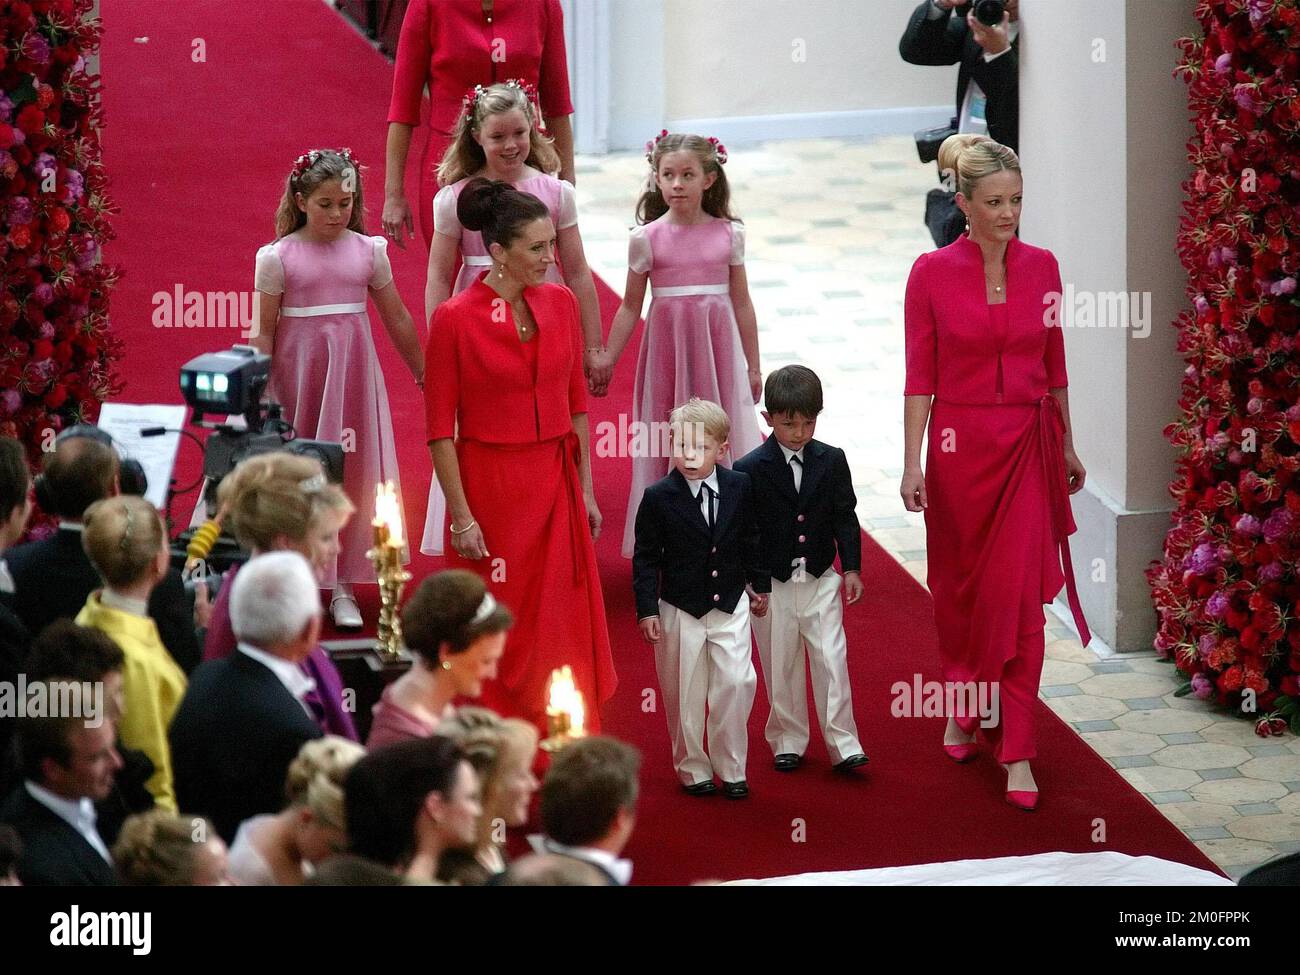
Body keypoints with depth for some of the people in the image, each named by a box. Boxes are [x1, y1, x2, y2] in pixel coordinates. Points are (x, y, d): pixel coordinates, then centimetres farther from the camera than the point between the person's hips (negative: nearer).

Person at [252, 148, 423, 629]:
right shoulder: (278, 256, -5)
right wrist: (261, 393, -5)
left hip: (354, 372, 2)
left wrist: (423, 373, 18)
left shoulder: (368, 250, 2)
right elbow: (264, 329, -2)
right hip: (298, 373, -2)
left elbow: (396, 317, 11)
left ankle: (343, 586, 11)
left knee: (353, 474, 3)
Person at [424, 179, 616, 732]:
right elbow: (440, 428, -9)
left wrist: (585, 489, 10)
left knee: (562, 629, 7)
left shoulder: (560, 304, 3)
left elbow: (576, 403, 11)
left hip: (554, 482, 5)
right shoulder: (456, 319, -12)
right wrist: (461, 516, -11)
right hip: (489, 484, -5)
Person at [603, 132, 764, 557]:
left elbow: (741, 303, 6)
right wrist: (607, 358, 3)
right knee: (667, 441, 3)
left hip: (717, 346, 1)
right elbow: (631, 306, 5)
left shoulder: (729, 234, 0)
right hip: (667, 345, -1)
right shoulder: (647, 238, -3)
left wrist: (753, 367, 9)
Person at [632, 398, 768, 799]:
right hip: (680, 609, -2)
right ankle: (693, 769, 22)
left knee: (737, 682, -4)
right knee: (685, 694, 5)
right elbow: (645, 558, -6)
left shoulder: (740, 487, -2)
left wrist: (760, 584, 17)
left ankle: (732, 769, 10)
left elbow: (751, 539, 12)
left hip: (730, 604, 2)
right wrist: (646, 610, -9)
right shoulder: (658, 498, -11)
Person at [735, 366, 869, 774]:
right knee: (781, 667, 8)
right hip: (773, 584, -1)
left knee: (832, 661, -4)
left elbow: (845, 517, 6)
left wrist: (851, 567, 0)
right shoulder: (750, 470, -8)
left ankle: (843, 744, 1)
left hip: (821, 579, 1)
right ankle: (787, 741, 22)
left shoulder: (832, 461, 0)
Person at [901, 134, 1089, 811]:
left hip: (1028, 445, 1)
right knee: (958, 589, 13)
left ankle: (1015, 749, 1)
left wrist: (1066, 446, 15)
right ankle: (964, 706, 38)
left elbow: (1054, 366, 11)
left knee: (1018, 597, -3)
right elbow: (920, 376, -5)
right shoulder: (932, 273, -6)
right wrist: (913, 462, -8)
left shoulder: (1041, 267, 2)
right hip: (960, 443, -1)